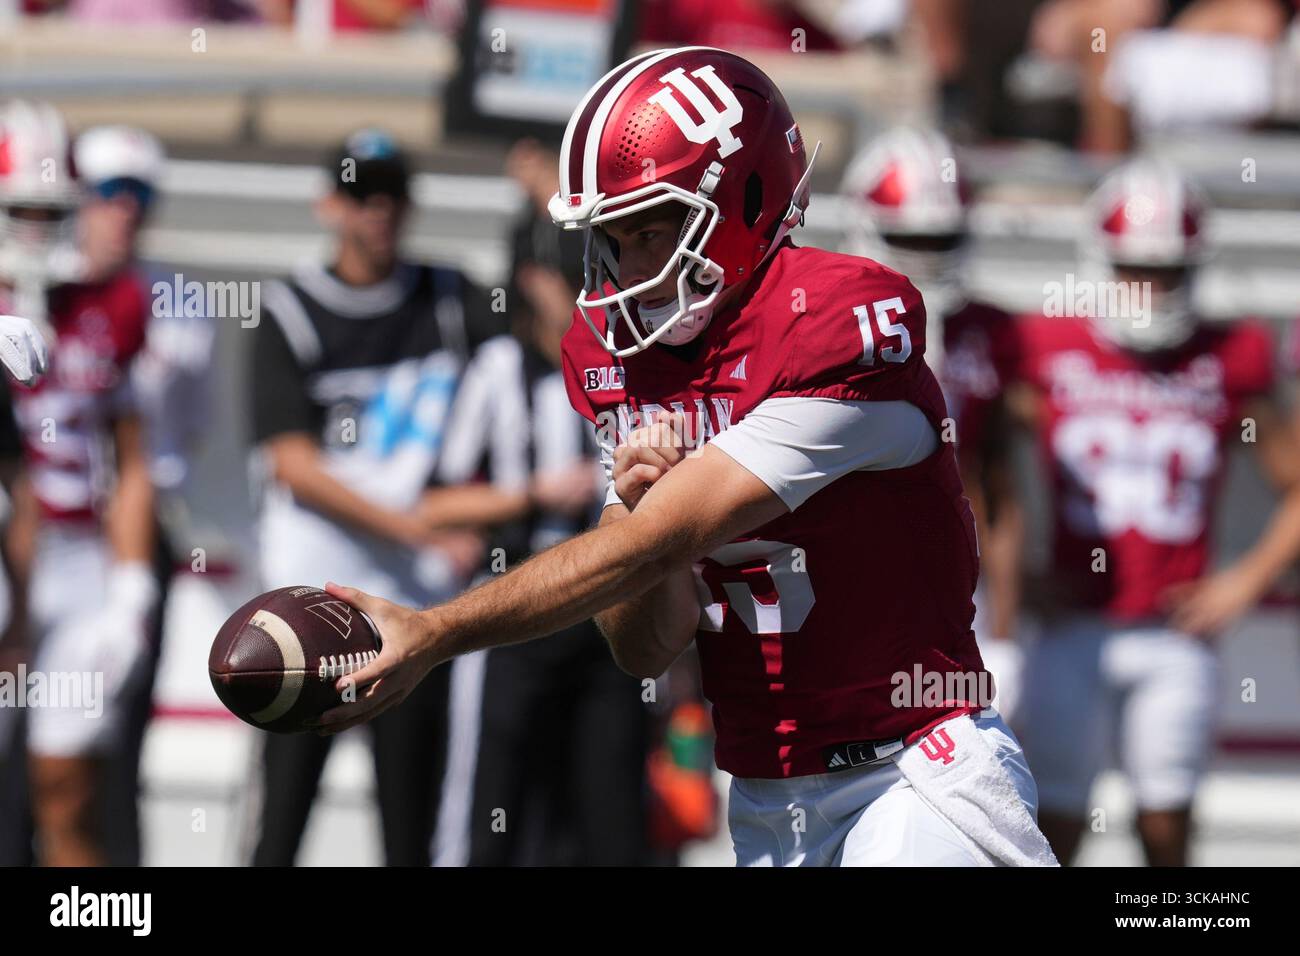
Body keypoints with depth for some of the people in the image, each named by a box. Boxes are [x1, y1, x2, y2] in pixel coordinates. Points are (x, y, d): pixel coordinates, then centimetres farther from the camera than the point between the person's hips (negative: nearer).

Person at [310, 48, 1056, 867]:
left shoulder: (841, 325, -16)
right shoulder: (611, 348, 6)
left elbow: (650, 548, -19)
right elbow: (647, 652, 5)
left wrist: (434, 636, -19)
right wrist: (645, 507, -15)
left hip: (914, 780, -6)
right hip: (765, 810, 6)